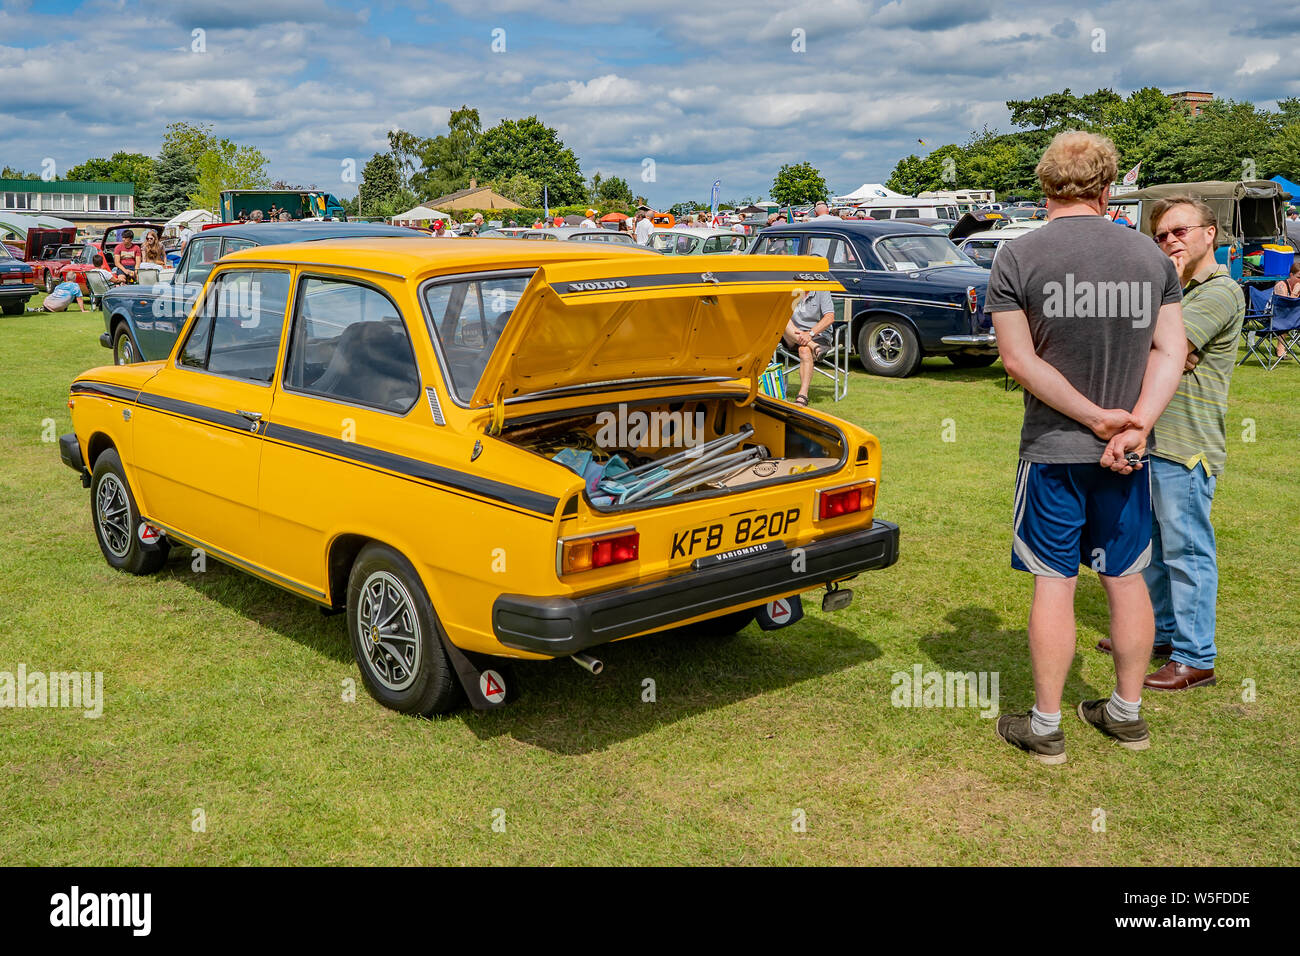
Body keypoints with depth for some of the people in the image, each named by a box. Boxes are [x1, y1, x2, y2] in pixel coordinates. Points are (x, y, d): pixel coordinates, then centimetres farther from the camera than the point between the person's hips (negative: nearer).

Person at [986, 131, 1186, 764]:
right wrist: (1135, 425, -9)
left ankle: (1046, 726, 14)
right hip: (1125, 453, 3)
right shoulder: (1150, 255, 3)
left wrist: (1097, 418, -10)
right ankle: (1127, 713, 28)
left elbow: (1019, 360, -12)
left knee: (1054, 584, 4)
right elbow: (1170, 352, -2)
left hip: (1052, 449, -3)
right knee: (1125, 578, 14)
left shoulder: (1017, 258, -8)